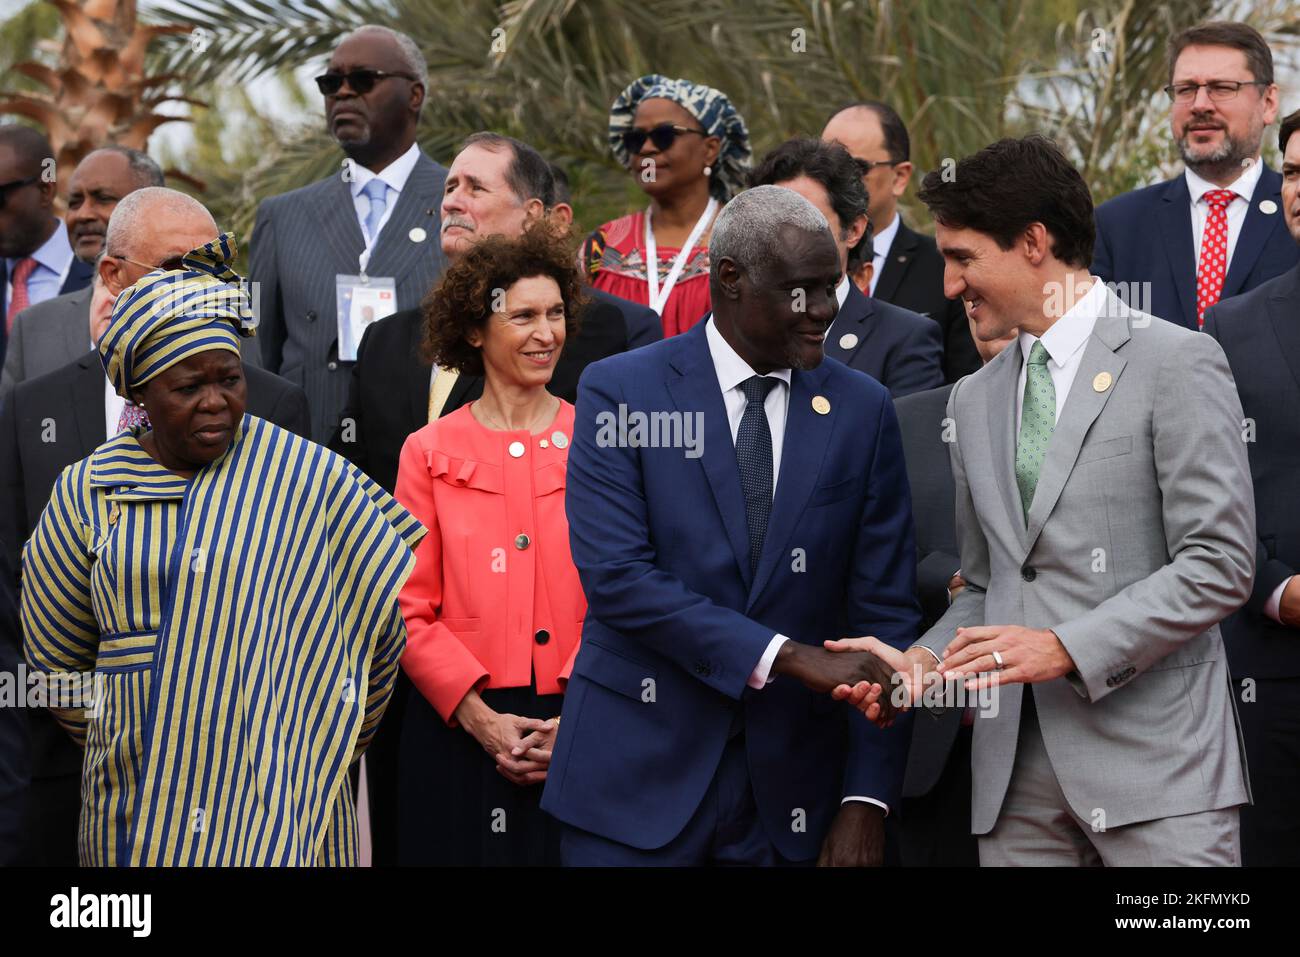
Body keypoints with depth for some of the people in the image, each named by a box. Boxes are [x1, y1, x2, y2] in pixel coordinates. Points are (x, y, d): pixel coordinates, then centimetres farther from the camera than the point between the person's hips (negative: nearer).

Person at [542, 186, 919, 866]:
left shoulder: (861, 409, 4)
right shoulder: (620, 391, -3)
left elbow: (883, 612, 2)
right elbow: (615, 575, -14)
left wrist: (867, 799, -6)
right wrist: (787, 656, -21)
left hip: (789, 779, 2)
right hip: (639, 780, -2)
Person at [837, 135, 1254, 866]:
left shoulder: (1178, 363, -2)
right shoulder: (975, 401, 18)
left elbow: (1219, 565, -9)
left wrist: (1068, 648, -14)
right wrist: (922, 660, 3)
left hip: (1152, 767, -5)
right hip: (1018, 773, 5)